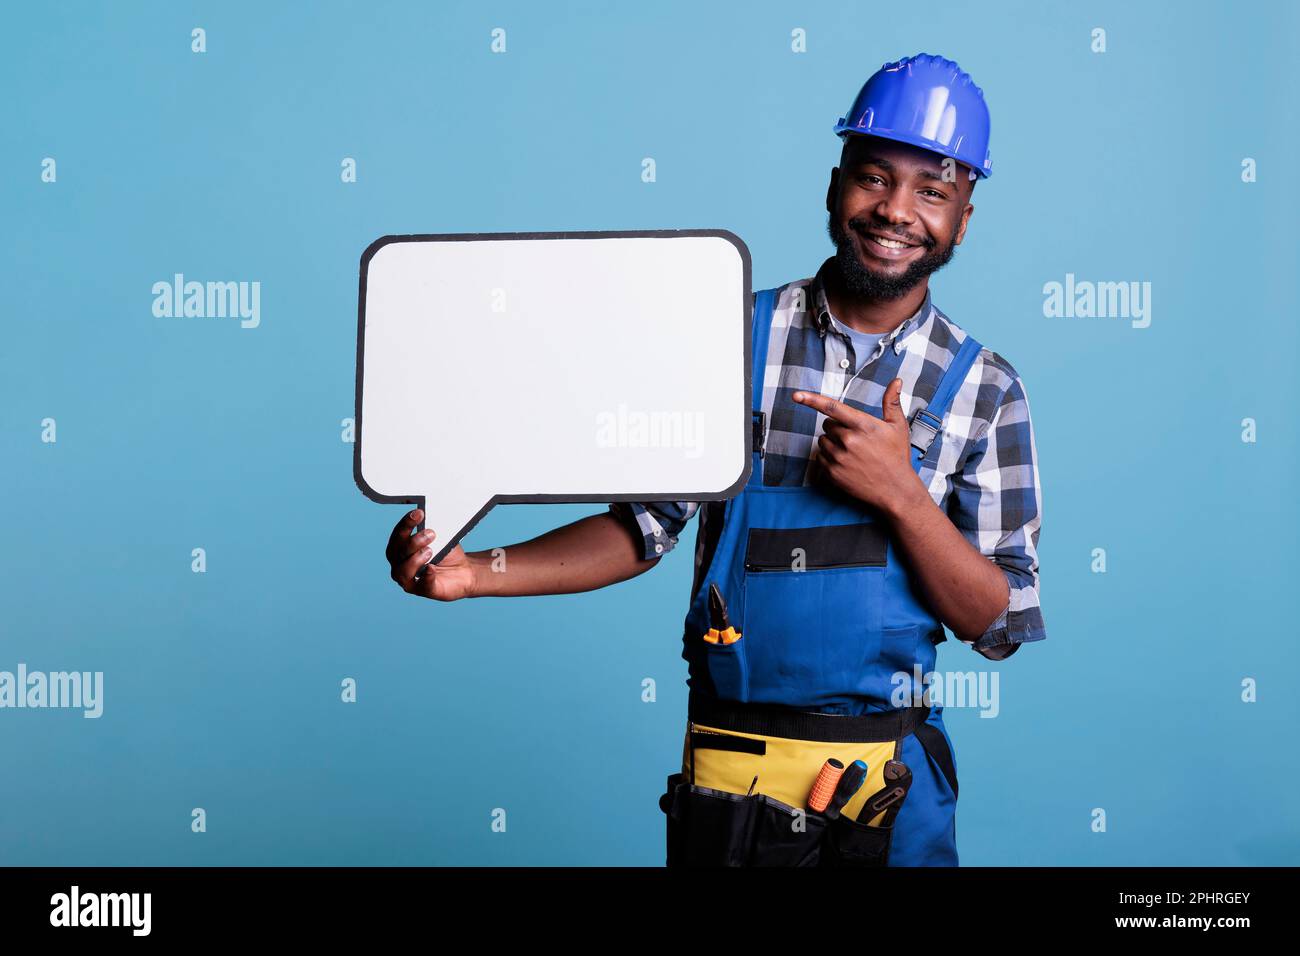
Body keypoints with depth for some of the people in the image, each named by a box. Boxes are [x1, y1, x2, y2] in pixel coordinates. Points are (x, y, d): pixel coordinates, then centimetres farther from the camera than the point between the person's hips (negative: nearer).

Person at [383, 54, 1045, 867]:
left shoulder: (985, 391, -4)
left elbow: (998, 624, -6)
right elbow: (648, 521, 0)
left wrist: (901, 494, -21)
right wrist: (479, 573, -10)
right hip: (724, 770, 1)